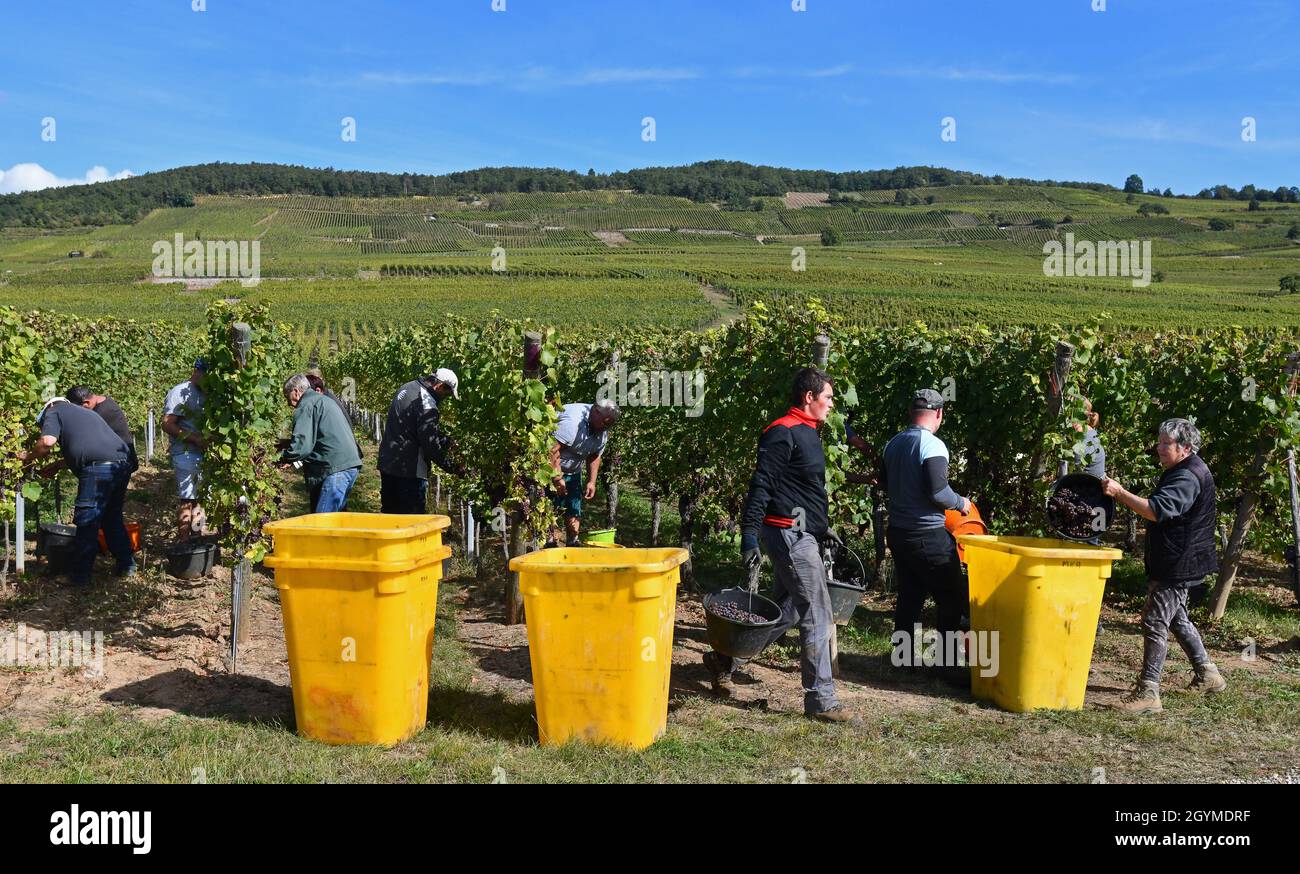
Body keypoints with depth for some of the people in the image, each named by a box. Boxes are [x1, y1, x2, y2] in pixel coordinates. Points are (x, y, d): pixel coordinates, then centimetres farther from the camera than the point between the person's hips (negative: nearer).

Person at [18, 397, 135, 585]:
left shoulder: (53, 412, 12)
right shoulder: (85, 412, 35)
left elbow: (47, 441, -6)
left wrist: (29, 456, 11)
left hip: (98, 469, -7)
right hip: (123, 463, 7)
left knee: (87, 523, 3)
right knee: (113, 518, 22)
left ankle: (80, 575, 10)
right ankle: (127, 565, 27)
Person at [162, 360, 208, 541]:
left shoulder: (205, 394, 15)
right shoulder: (180, 393, -7)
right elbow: (167, 425, -12)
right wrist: (194, 439, -19)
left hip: (203, 454, 7)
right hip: (186, 455, -7)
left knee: (199, 498, 9)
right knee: (187, 500, -7)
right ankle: (183, 542, -2)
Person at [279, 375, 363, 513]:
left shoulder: (306, 405, -5)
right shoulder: (324, 400, 26)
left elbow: (301, 446, -14)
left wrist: (283, 458, 3)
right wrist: (287, 443, 28)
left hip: (336, 469, -10)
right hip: (351, 465, 10)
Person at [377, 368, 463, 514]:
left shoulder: (407, 388, 11)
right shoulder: (426, 403, -19)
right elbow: (431, 444, -18)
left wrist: (447, 441, 17)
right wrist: (453, 468, -9)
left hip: (387, 464, 9)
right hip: (409, 471, -9)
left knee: (389, 512, 16)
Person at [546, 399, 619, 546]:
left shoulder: (603, 432, -2)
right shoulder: (573, 421, -30)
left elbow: (594, 457, 11)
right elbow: (552, 449, -33)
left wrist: (592, 482, 2)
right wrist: (557, 478, -31)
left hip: (573, 471, 8)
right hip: (551, 468, -8)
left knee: (574, 511, 7)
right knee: (552, 508, -14)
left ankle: (573, 544, 14)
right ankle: (551, 543, -11)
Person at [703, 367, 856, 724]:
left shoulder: (807, 433, 17)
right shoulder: (782, 433, -14)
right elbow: (761, 485, -18)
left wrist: (822, 527, 26)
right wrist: (749, 536, -22)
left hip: (801, 535, 10)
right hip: (790, 534, -10)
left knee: (786, 611, 16)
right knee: (817, 615, -6)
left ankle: (725, 660, 26)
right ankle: (821, 700, 2)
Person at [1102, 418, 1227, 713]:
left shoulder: (1188, 477, -21)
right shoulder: (1183, 471, 14)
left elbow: (1158, 510, -34)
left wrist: (1120, 493, -35)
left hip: (1177, 564, -11)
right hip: (1175, 563, 11)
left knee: (1155, 621, -10)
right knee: (1176, 618, 22)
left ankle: (1147, 692, -8)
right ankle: (1207, 674, 35)